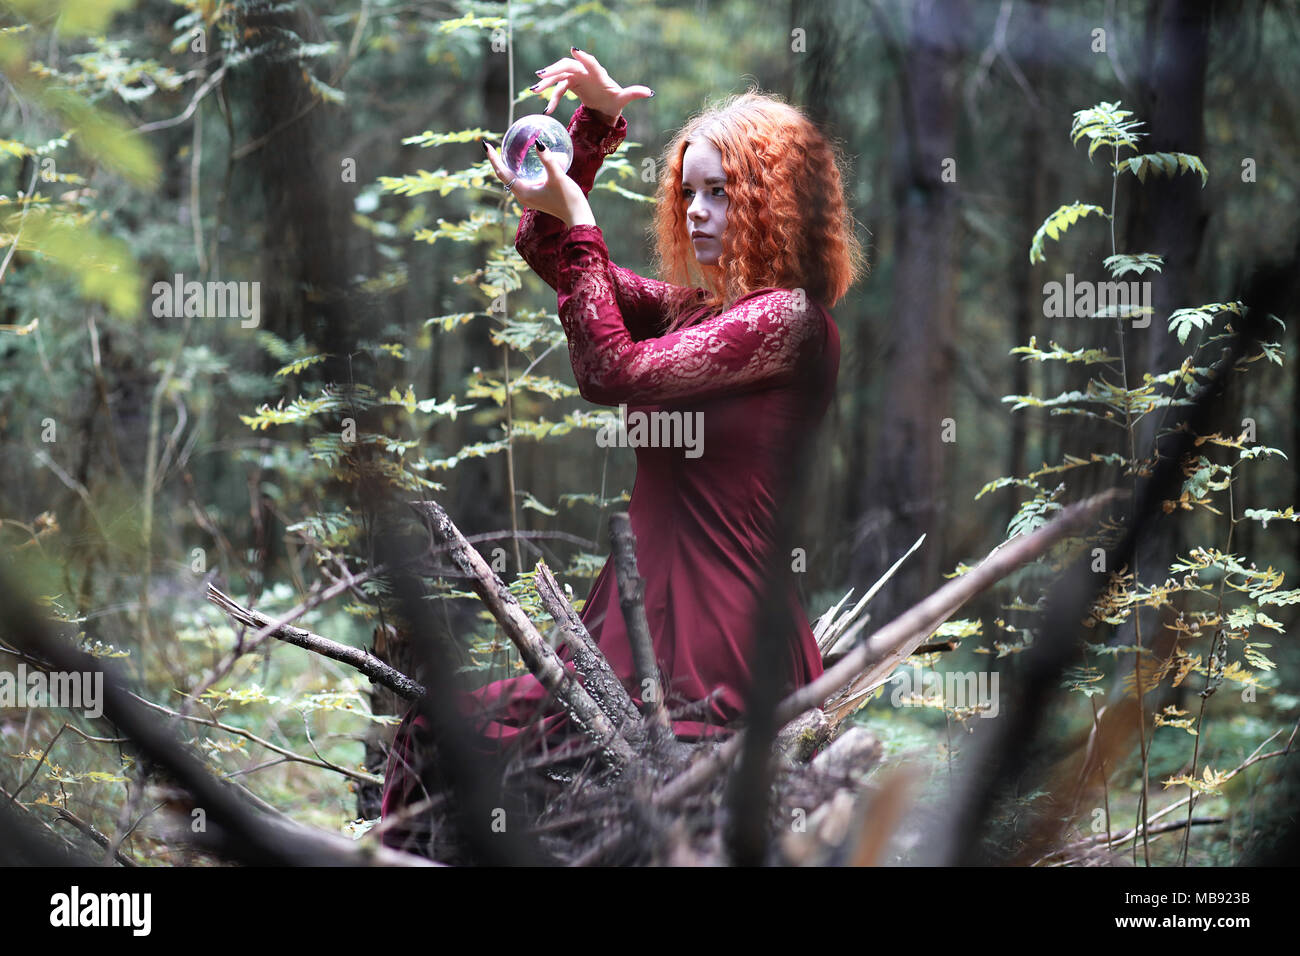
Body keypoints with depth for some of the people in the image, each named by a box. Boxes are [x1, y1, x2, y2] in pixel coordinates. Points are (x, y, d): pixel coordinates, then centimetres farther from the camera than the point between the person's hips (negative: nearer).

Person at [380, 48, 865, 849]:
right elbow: (549, 253, 22)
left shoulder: (788, 318, -10)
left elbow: (613, 372, -15)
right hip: (648, 638, 8)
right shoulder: (689, 309, 15)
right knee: (435, 729, 2)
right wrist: (597, 122, 11)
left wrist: (576, 223, -9)